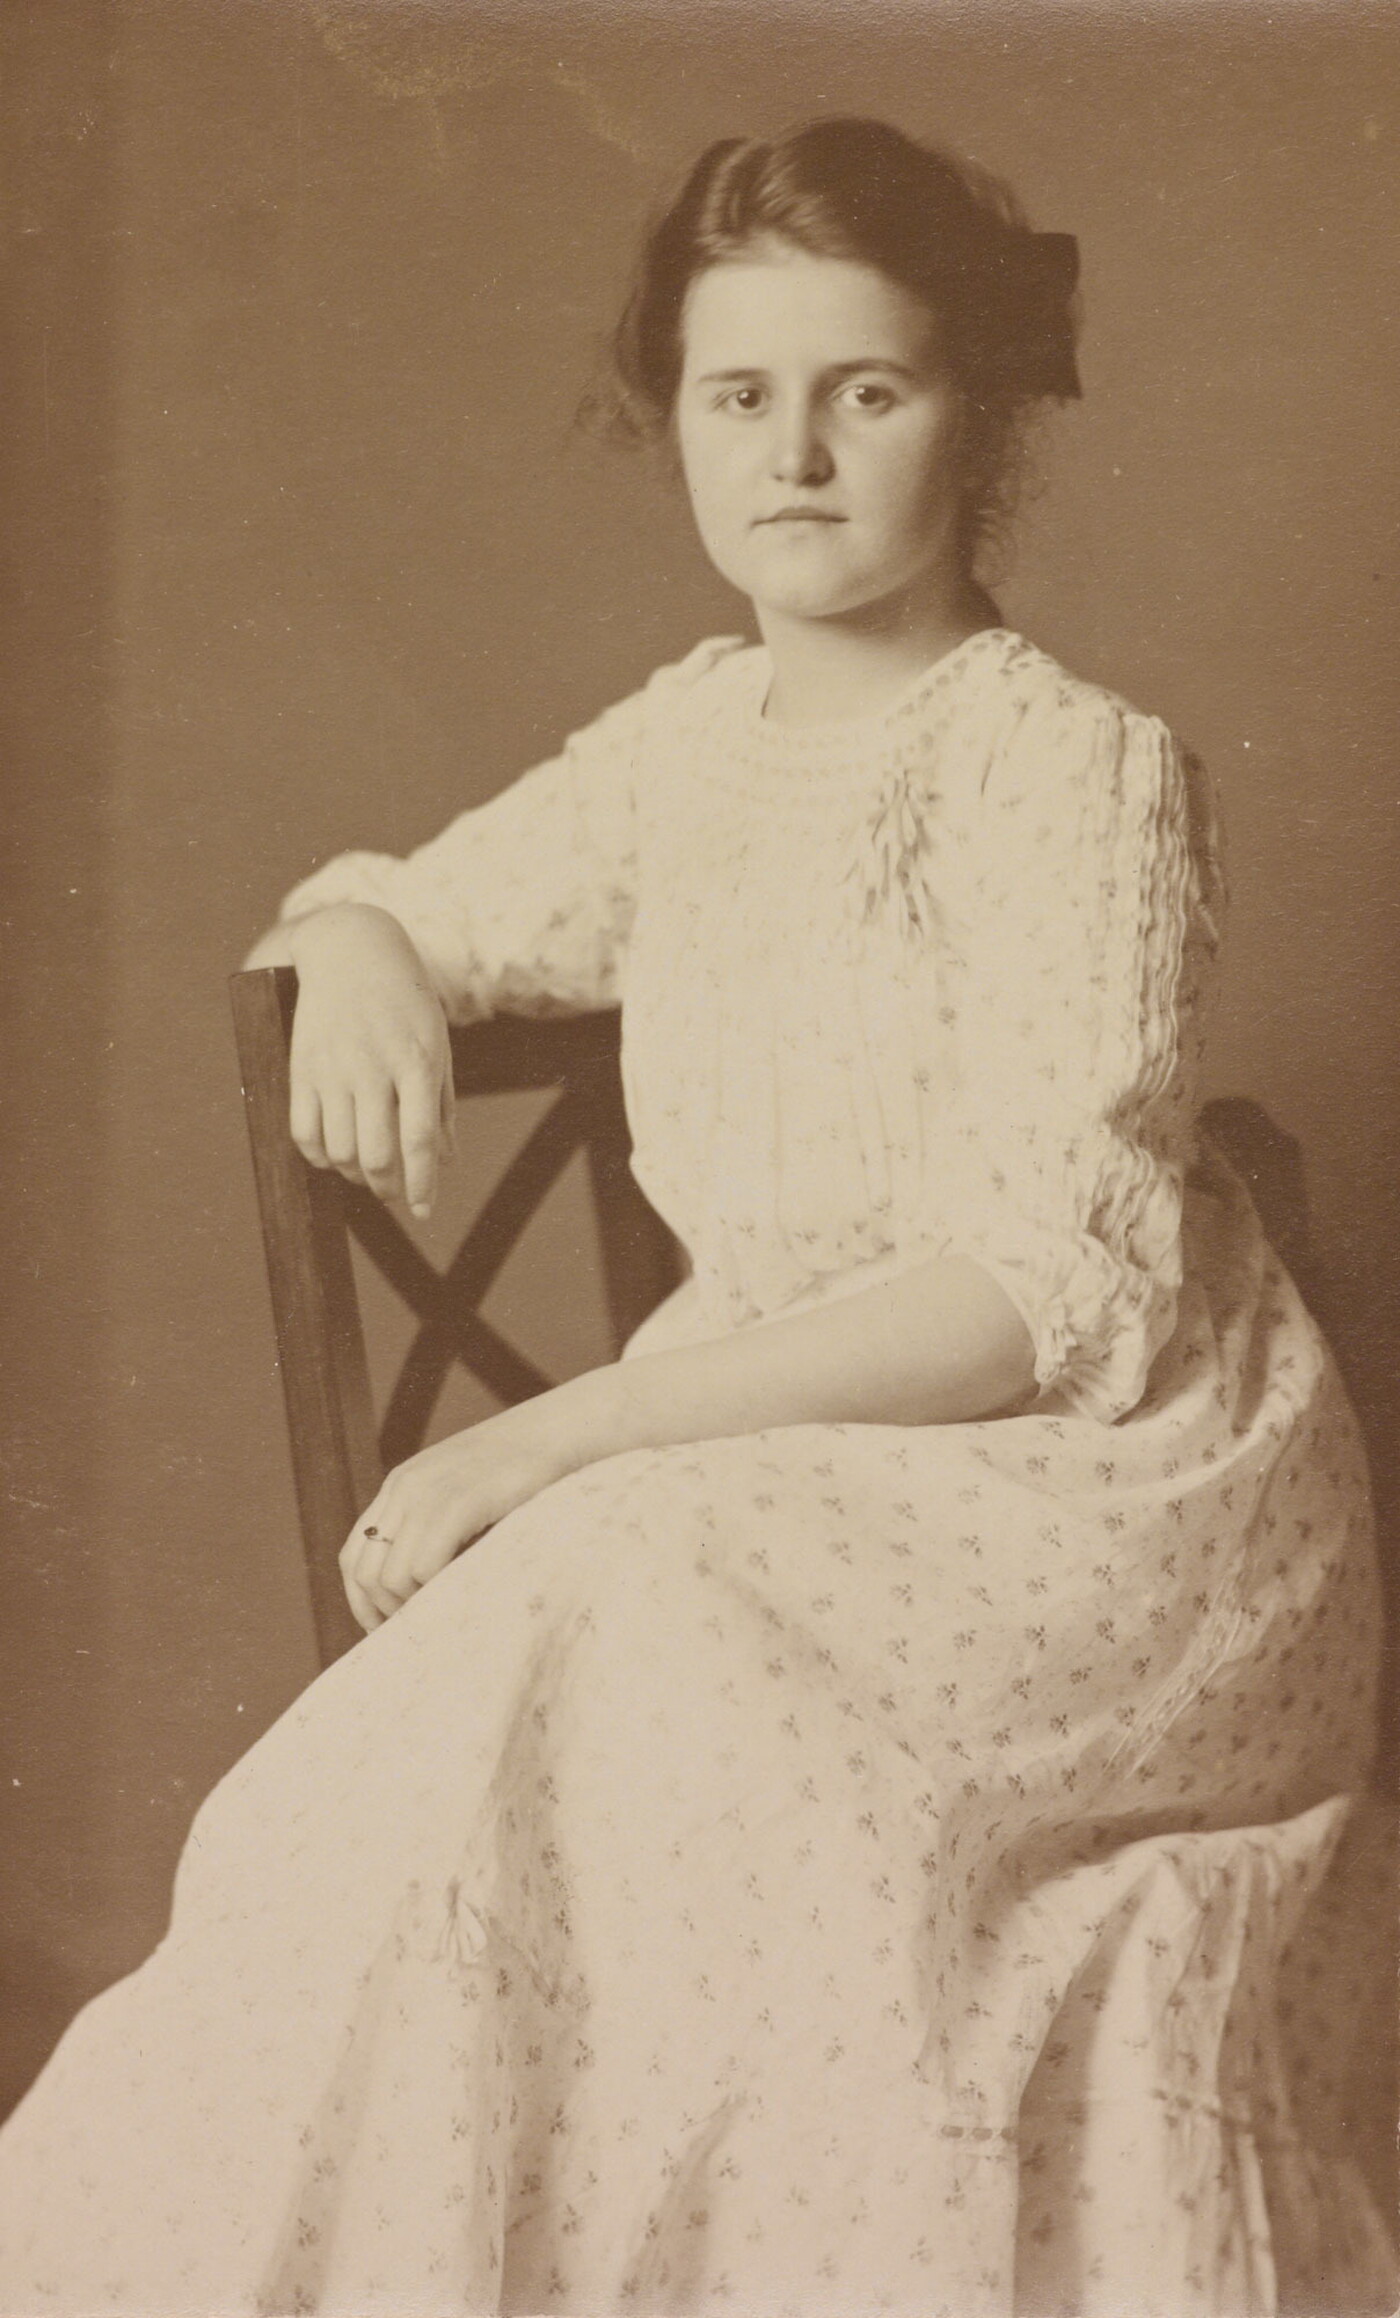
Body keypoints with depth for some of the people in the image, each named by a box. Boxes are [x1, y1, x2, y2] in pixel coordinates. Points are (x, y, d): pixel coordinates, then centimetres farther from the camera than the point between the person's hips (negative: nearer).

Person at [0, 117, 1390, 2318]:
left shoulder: (1082, 771, -12)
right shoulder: (698, 732, 9)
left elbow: (1056, 1281, -20)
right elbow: (410, 897, 25)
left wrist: (560, 1436, -25)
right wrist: (361, 948, -3)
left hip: (1098, 1479, -5)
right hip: (782, 1431, 5)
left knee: (599, 1636, -31)